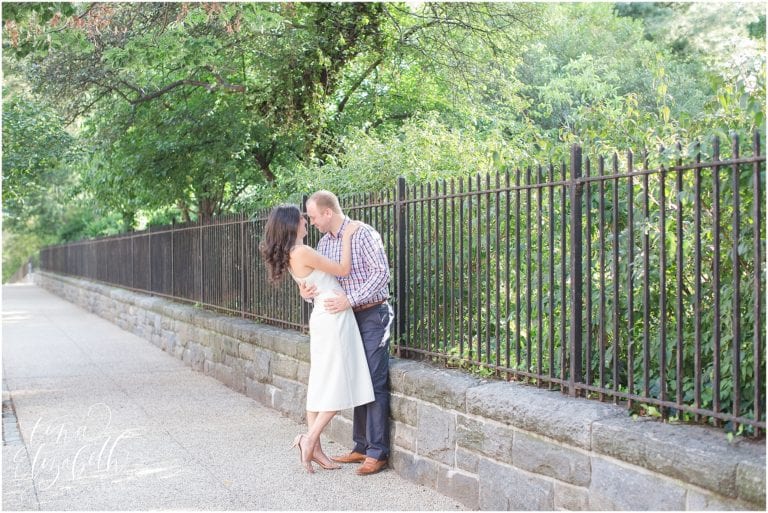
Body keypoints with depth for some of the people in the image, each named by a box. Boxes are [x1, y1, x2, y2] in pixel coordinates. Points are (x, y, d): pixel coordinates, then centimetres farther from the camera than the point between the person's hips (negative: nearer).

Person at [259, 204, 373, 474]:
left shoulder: (291, 255, 10)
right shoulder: (303, 252, -18)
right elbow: (344, 269, -13)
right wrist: (347, 236, -5)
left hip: (322, 318, 9)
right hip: (335, 318, -9)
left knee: (320, 385, 9)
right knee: (338, 386, -2)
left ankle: (315, 449, 12)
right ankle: (310, 440, -1)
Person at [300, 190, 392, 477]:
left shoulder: (363, 234, -12)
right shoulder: (324, 243, 11)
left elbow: (382, 272, -19)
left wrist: (350, 299, -25)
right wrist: (307, 293, -9)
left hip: (372, 316, -8)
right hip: (346, 318, 8)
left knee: (374, 383, -7)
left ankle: (378, 452, -3)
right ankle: (362, 447, 17)